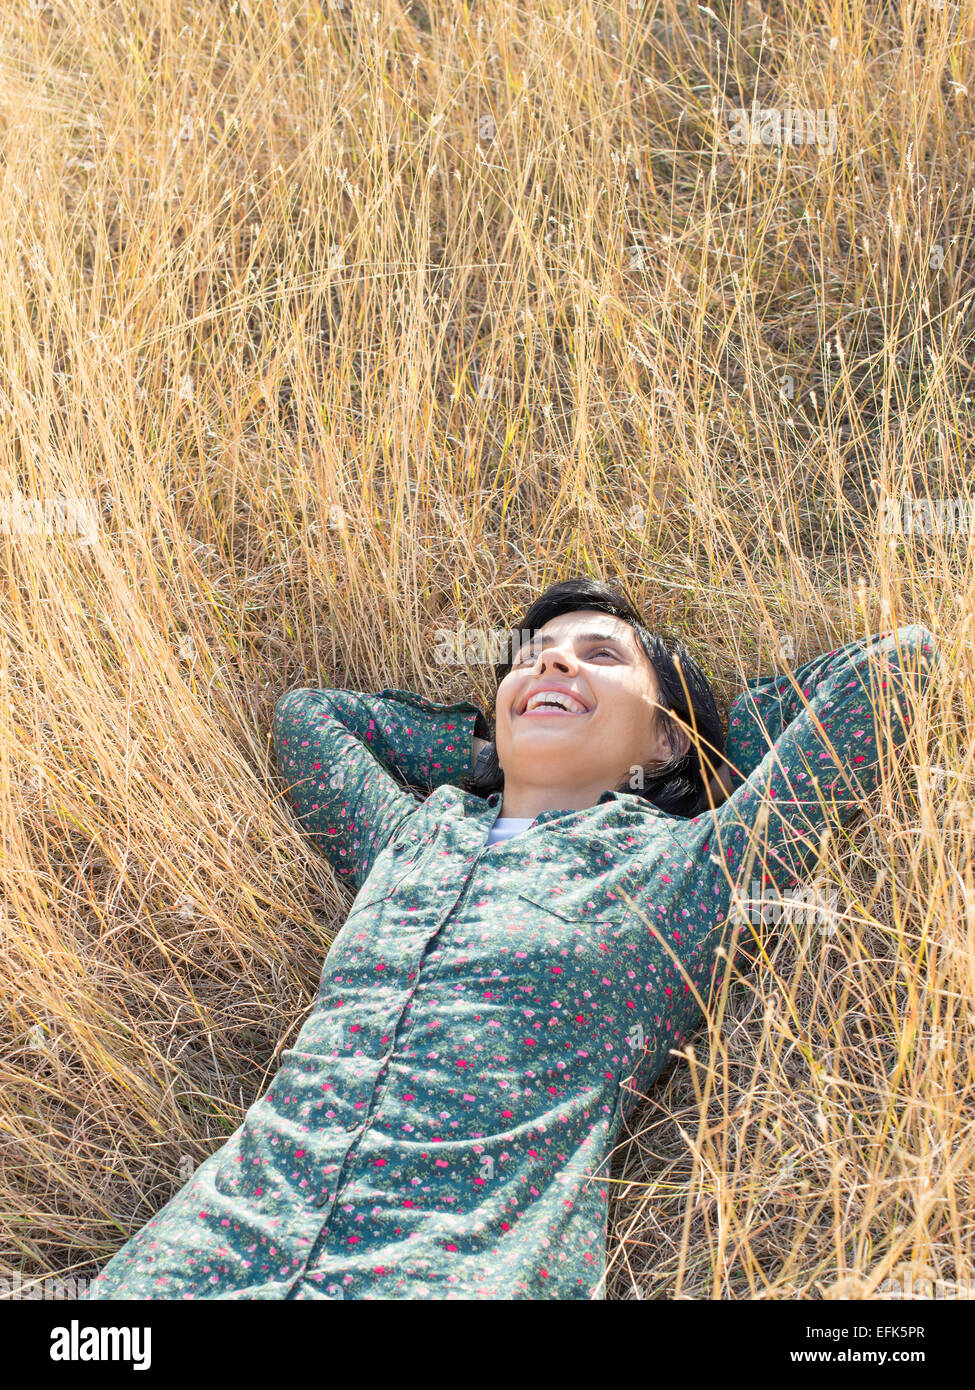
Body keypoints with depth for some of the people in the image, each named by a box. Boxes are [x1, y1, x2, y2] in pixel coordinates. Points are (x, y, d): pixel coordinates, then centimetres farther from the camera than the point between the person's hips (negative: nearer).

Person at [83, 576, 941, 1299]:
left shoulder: (685, 866, 11)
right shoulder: (406, 834, 24)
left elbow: (899, 661, 12)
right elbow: (306, 712, 42)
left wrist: (704, 731, 26)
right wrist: (504, 749, 34)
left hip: (472, 1265, -3)